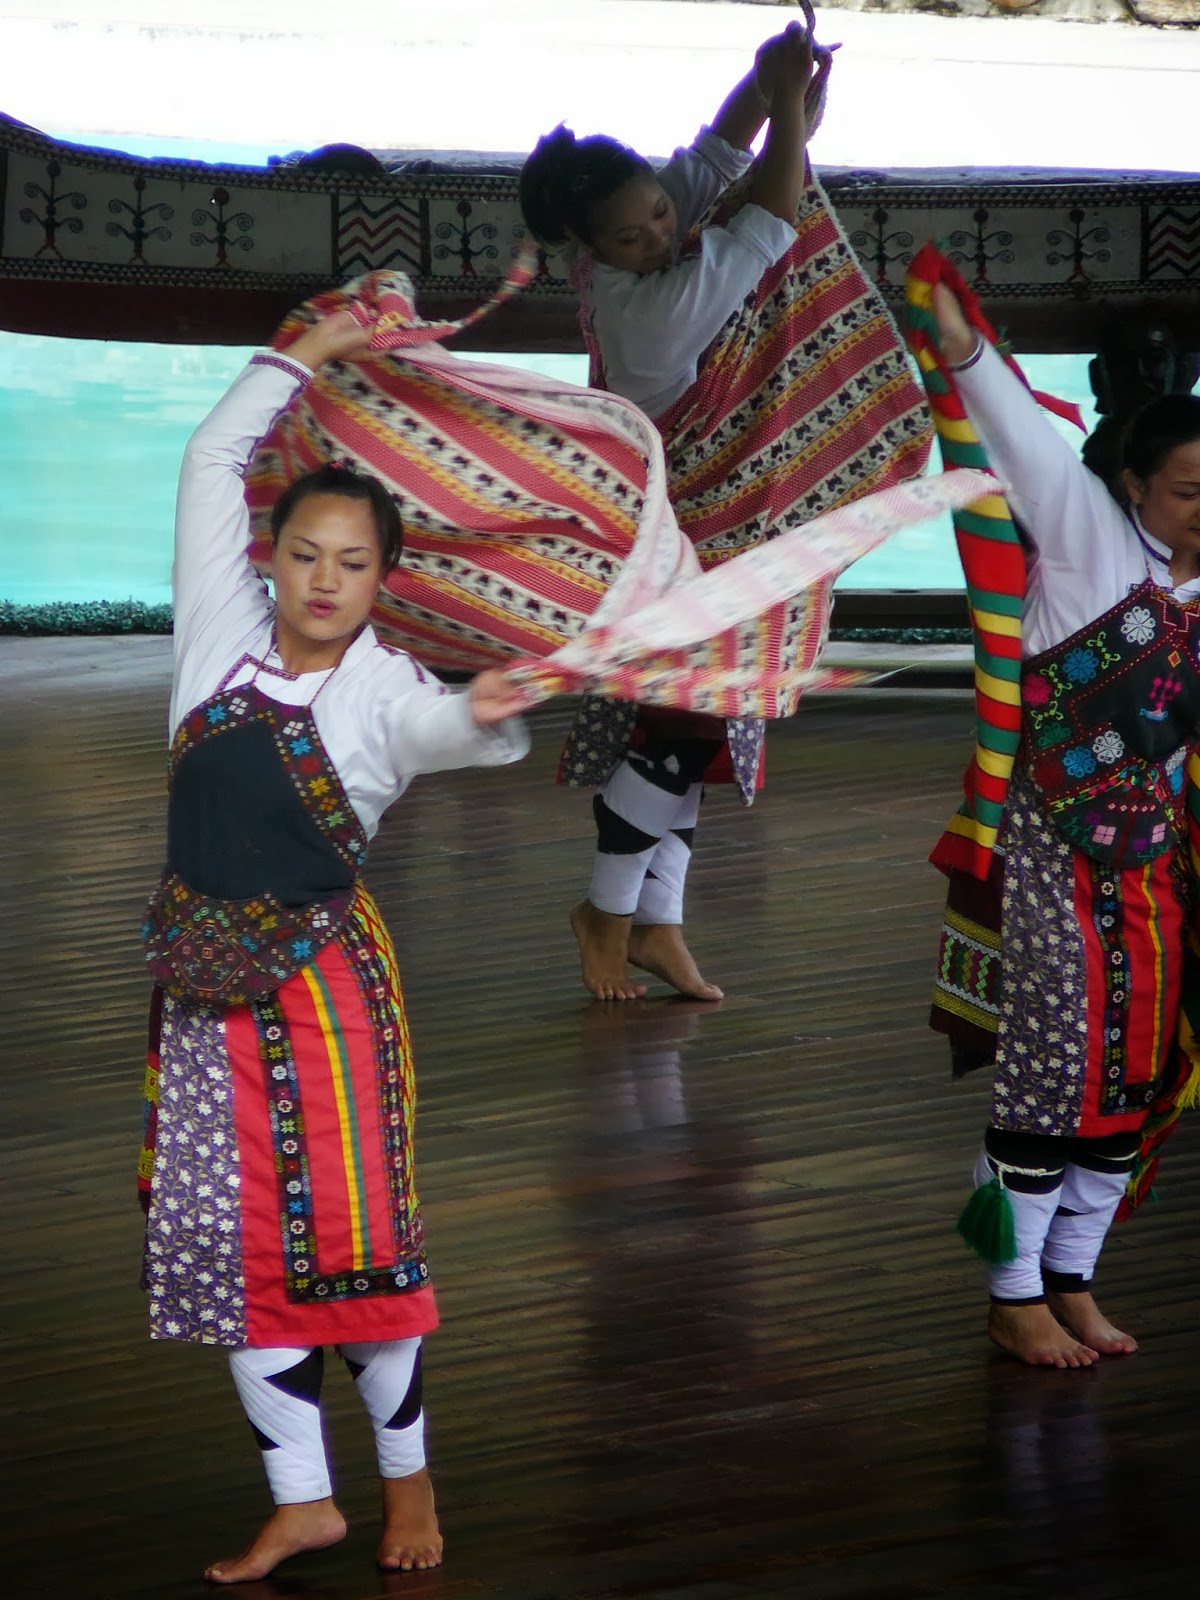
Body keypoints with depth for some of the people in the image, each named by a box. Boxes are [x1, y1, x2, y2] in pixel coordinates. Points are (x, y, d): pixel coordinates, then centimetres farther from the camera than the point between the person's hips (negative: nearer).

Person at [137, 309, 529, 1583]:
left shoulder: (383, 690, -8)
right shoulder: (224, 637, 1)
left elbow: (442, 730, -31)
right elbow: (213, 461, 4)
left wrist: (486, 714, -54)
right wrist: (315, 349, 4)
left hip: (321, 975, -4)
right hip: (203, 976, 4)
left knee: (347, 1235, 1)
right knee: (229, 1243, 5)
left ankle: (407, 1475, 19)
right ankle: (300, 1502, 15)